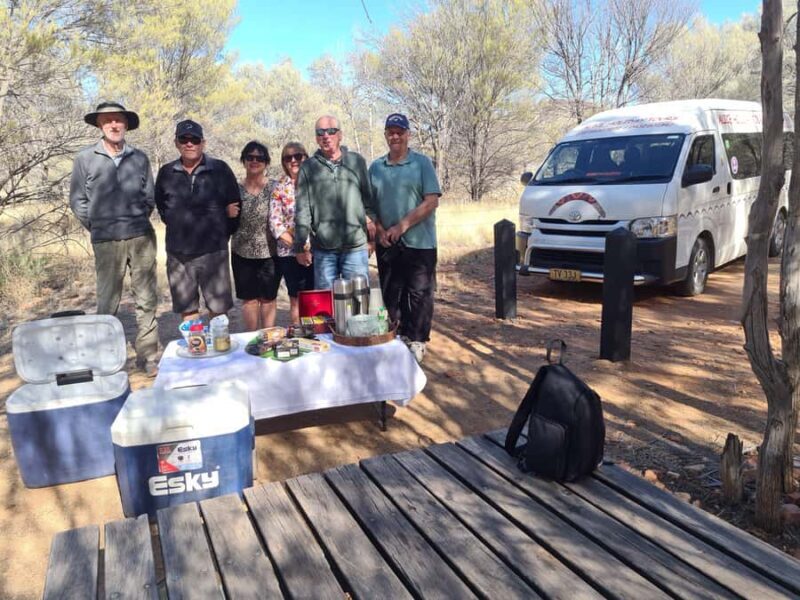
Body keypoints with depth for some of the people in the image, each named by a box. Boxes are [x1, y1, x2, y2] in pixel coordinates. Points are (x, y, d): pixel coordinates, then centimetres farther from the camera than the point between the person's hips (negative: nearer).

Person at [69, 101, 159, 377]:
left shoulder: (140, 158, 6)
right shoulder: (85, 159, 2)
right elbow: (77, 201, 5)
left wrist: (138, 221, 7)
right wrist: (98, 227, 4)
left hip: (142, 237, 2)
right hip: (106, 241, -1)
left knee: (146, 300, 4)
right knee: (107, 302, 3)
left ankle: (147, 356, 13)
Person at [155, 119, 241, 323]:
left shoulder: (220, 169, -1)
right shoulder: (166, 172, 7)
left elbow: (235, 206, 4)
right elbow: (161, 206, 19)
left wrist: (222, 232, 6)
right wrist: (178, 227, 12)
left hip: (213, 251, -3)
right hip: (178, 252, 3)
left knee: (218, 308, 0)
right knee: (186, 308, 8)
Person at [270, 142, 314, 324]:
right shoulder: (279, 188, 5)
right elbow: (275, 223, -1)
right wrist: (297, 247, -10)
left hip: (316, 250, 1)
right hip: (291, 253, -1)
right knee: (297, 299, 5)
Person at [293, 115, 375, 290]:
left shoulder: (357, 161, 8)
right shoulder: (308, 168, 7)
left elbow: (368, 199, 13)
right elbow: (302, 211, 5)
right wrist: (300, 247, 2)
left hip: (356, 246, 0)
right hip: (323, 250, 0)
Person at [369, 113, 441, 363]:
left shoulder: (422, 163, -2)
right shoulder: (375, 167, 10)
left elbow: (431, 201, -9)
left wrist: (402, 226, -14)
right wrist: (379, 230, -5)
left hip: (419, 243, -4)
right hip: (386, 245, 4)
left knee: (418, 294, 2)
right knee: (390, 294, 10)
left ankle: (416, 341, 13)